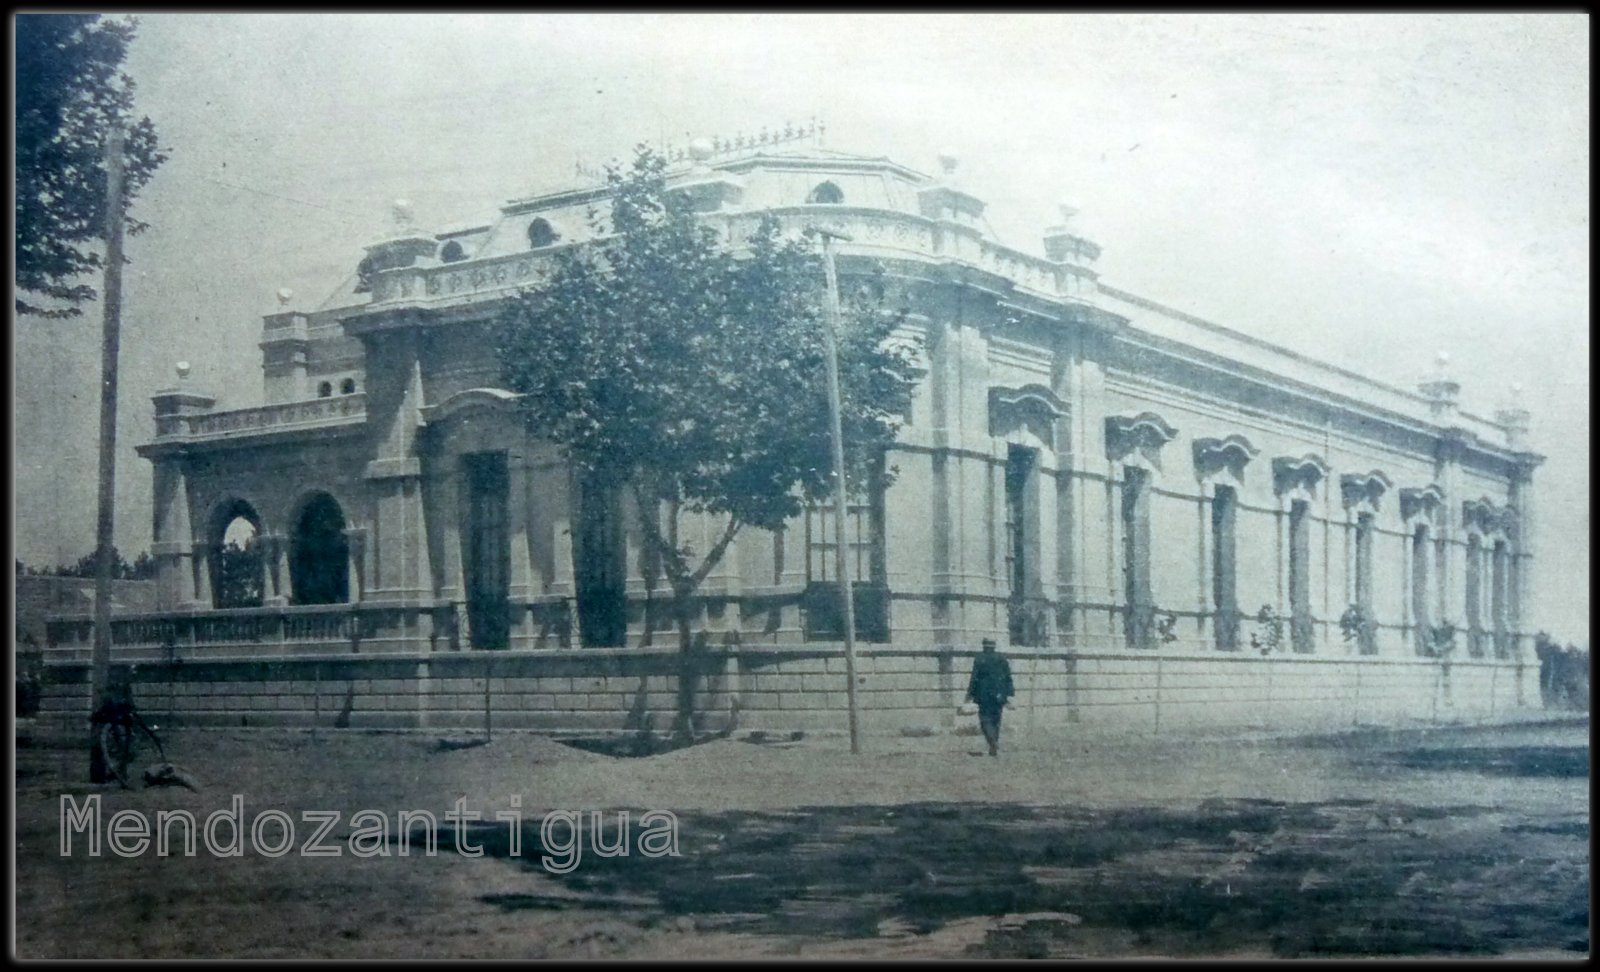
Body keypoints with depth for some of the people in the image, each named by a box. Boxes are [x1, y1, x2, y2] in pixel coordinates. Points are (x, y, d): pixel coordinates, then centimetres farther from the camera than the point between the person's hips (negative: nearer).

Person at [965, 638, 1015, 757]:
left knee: (985, 719, 0)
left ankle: (993, 742, -22)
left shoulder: (979, 659, -6)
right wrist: (1009, 694, 11)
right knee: (996, 720, 11)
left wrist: (970, 693, 0)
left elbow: (974, 678, -7)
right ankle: (994, 748, 11)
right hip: (999, 696, 4)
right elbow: (1008, 678, 7)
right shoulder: (1002, 659, 6)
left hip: (984, 695, -4)